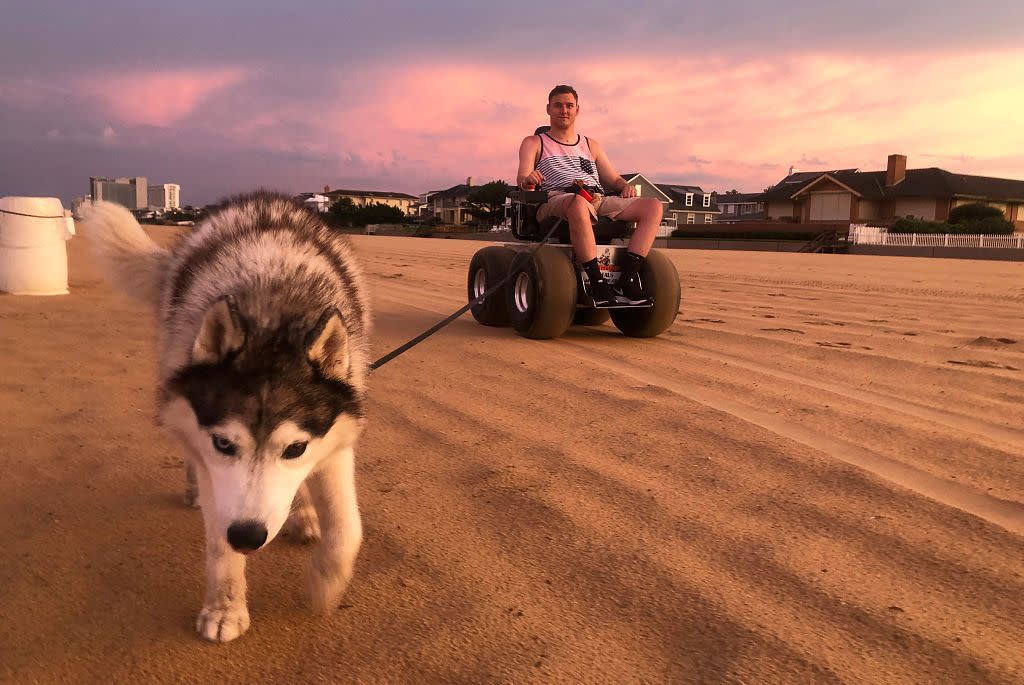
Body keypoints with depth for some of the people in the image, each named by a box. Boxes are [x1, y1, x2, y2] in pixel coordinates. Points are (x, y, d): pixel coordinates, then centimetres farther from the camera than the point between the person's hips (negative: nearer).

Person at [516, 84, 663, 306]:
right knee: (579, 203, -43)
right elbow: (522, 179, 3)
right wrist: (528, 180, -23)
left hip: (599, 201, 5)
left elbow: (614, 179, 27)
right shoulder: (534, 143, 20)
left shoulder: (592, 146, 33)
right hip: (554, 200, -5)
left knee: (653, 206, -16)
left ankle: (626, 280, -28)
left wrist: (626, 186, 3)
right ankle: (597, 284, -41)